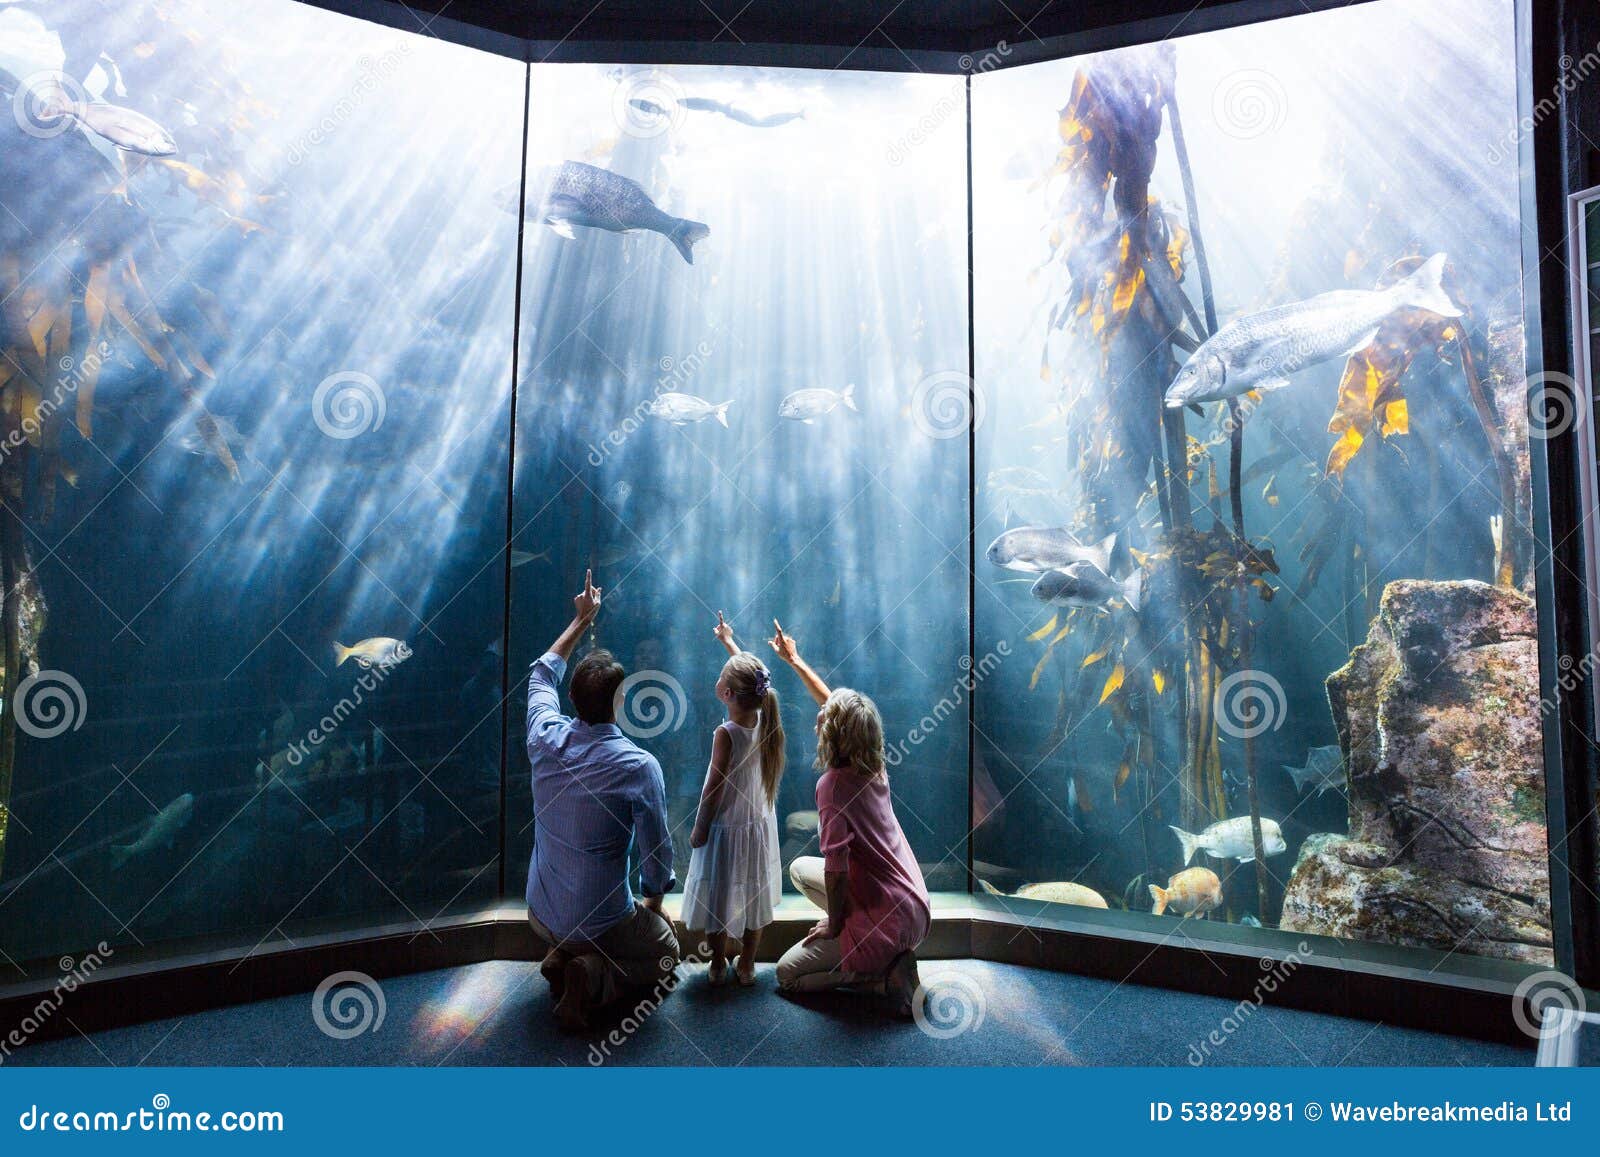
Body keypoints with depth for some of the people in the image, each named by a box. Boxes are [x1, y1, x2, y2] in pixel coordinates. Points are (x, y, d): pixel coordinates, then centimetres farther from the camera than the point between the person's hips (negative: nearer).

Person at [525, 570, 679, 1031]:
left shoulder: (545, 739, -12)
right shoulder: (639, 766, -24)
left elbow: (542, 674, 9)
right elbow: (657, 849, -15)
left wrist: (581, 620, 18)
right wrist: (655, 899, 6)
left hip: (541, 915, 5)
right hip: (601, 922, -5)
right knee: (665, 952, 24)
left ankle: (562, 961, 6)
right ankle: (595, 979, -3)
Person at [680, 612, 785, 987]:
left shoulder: (726, 734, -26)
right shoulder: (763, 720, -9)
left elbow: (714, 788, -21)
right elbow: (749, 673, 9)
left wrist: (699, 829, -8)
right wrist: (728, 640, 22)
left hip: (725, 829, -6)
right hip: (759, 825, 6)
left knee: (718, 898, 13)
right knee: (754, 895, 17)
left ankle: (718, 966, 27)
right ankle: (747, 966, 29)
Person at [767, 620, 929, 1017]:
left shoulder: (834, 784, -24)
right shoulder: (874, 767, 0)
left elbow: (836, 867, -25)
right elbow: (835, 703, 14)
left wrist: (833, 924, -8)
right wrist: (794, 660, 22)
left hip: (885, 917, -8)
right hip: (913, 905, 8)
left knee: (787, 974, 10)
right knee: (800, 868, 26)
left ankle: (885, 972, -2)